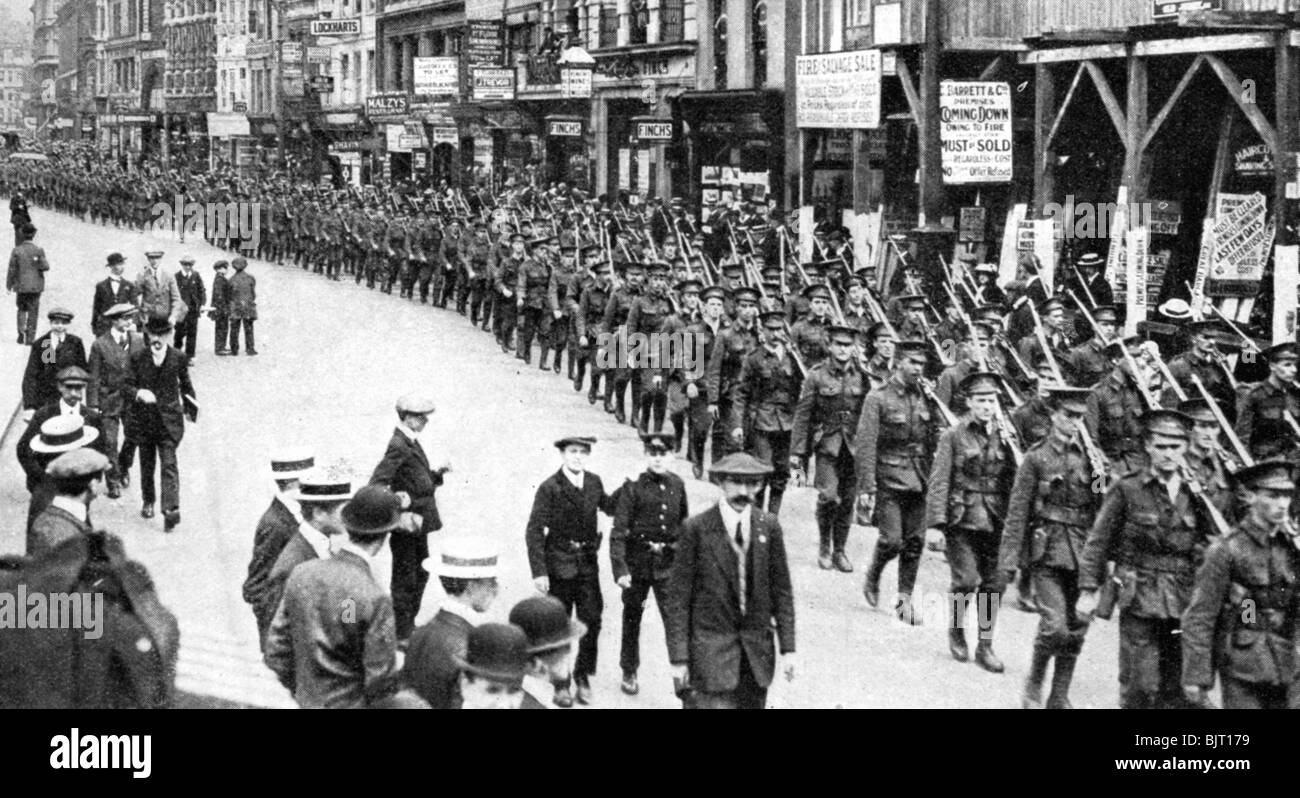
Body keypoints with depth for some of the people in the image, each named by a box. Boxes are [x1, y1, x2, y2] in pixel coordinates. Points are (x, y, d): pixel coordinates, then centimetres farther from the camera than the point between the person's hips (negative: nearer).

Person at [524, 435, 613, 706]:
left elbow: (609, 507, 21)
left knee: (592, 621, 1)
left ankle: (583, 676, 19)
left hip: (588, 563, 4)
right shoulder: (550, 488, -12)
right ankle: (560, 684, 17)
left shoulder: (594, 483, 3)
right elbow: (534, 531, -11)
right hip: (560, 565, -4)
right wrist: (539, 572, -16)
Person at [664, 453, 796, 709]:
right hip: (711, 647, -4)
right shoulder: (696, 528, -8)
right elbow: (678, 597, -5)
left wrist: (788, 647, 4)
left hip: (757, 651, 4)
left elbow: (782, 590, 8)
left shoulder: (769, 527, 3)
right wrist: (678, 657, -8)